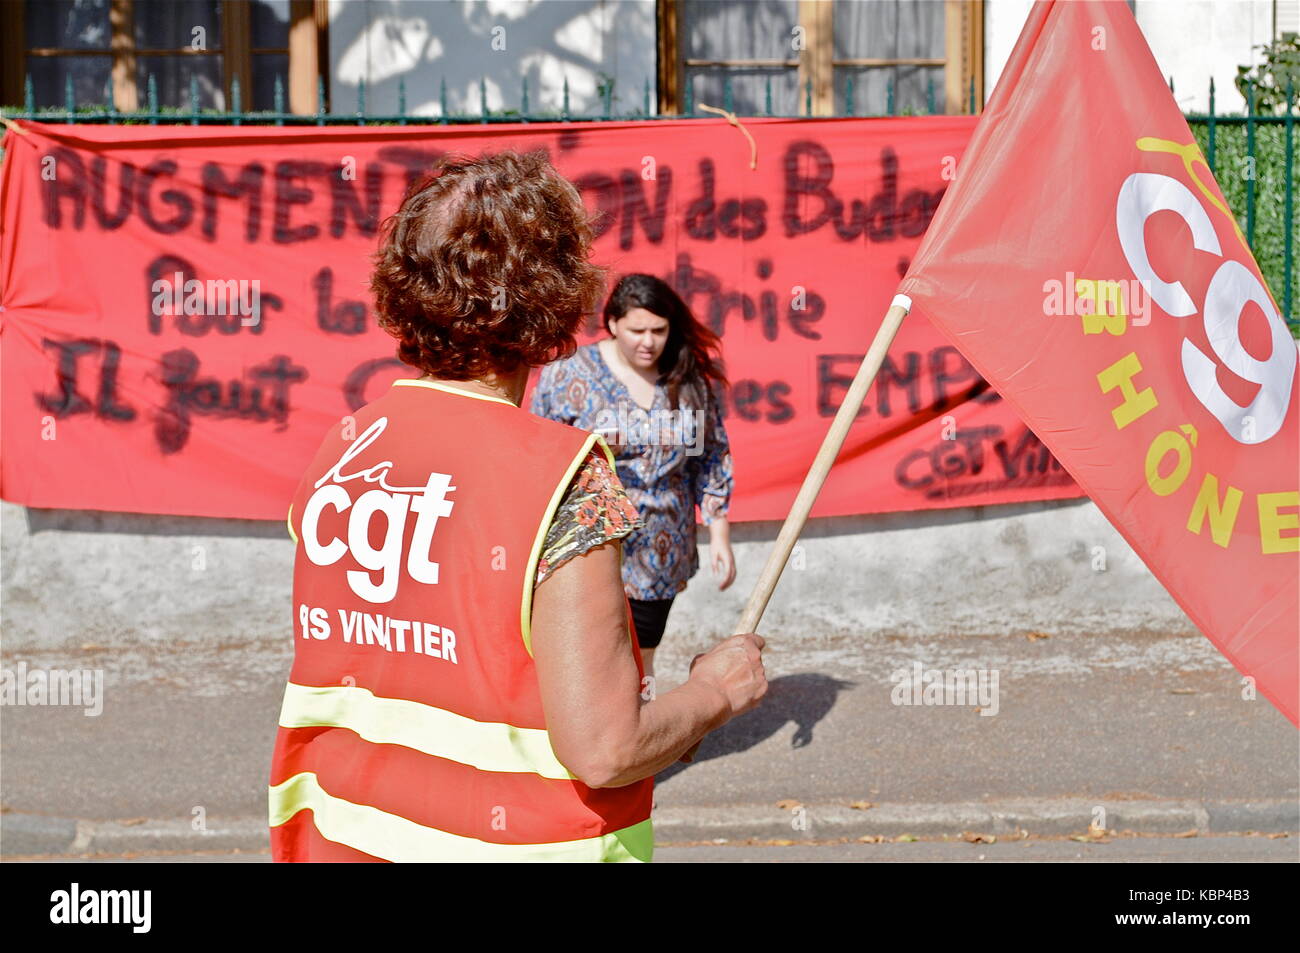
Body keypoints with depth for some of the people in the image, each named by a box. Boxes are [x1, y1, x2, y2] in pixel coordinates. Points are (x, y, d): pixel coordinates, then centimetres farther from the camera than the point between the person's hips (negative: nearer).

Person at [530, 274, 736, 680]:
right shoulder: (569, 376, -7)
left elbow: (711, 460, 10)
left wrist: (719, 535, 7)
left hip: (659, 558, 4)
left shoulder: (689, 381, 4)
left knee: (641, 661, 13)